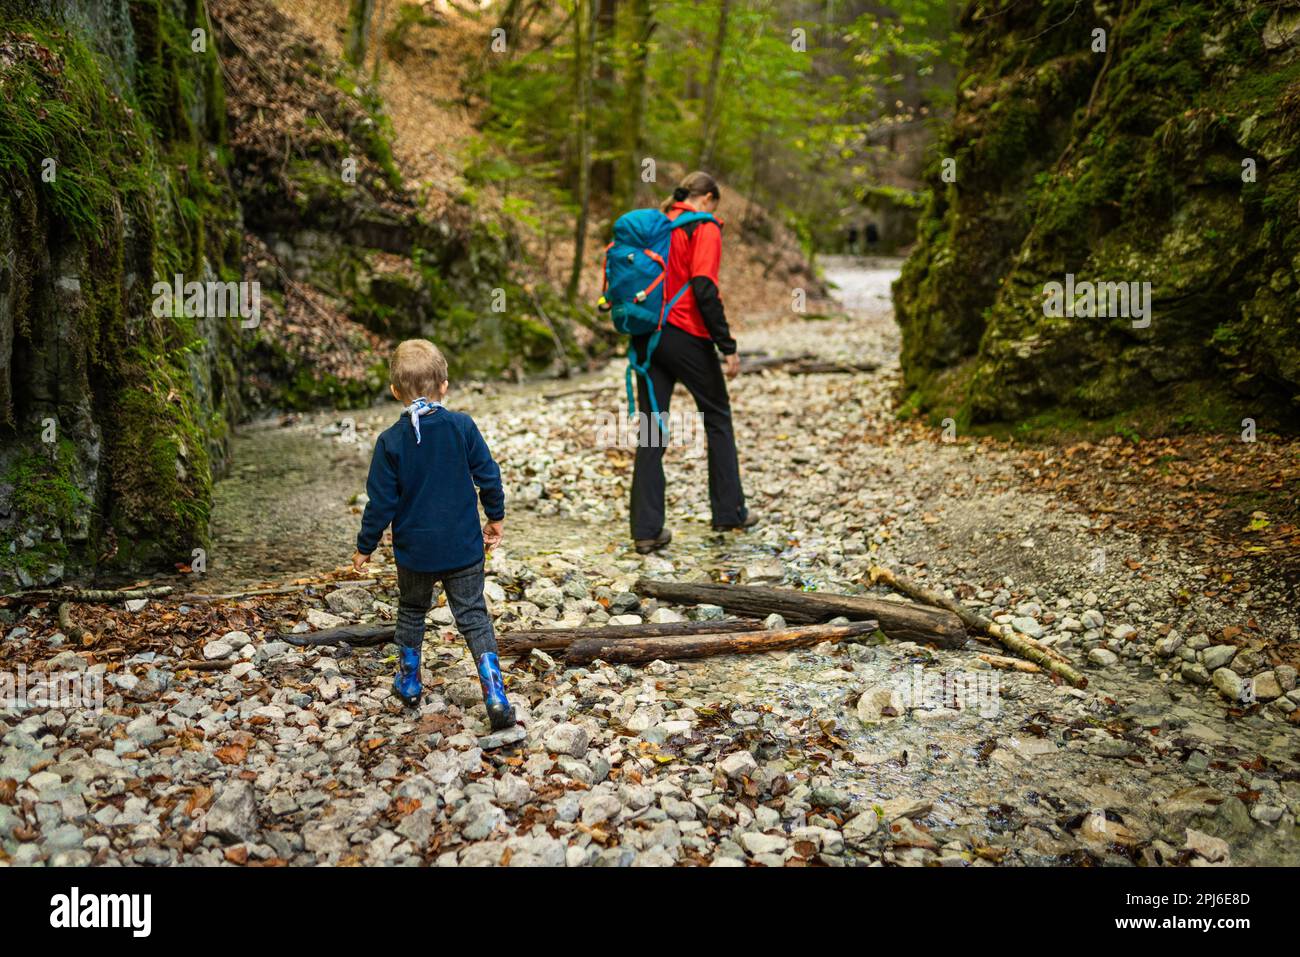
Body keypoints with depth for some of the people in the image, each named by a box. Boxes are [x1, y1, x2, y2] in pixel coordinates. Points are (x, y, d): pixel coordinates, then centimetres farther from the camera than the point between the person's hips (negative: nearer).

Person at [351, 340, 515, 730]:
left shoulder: (391, 441, -12)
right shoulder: (463, 427, -9)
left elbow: (382, 502, -8)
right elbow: (489, 477, -4)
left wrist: (365, 546, 5)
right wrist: (495, 517, 13)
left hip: (414, 550, 0)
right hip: (464, 547, 0)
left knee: (411, 612, 23)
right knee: (474, 617, 6)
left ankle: (408, 682, 37)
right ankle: (495, 695, -5)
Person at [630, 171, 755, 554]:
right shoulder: (705, 230, -6)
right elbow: (704, 290, -17)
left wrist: (638, 332, 17)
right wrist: (727, 347, -15)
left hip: (646, 335, 6)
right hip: (686, 336, -5)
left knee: (651, 429, 5)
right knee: (717, 419, 13)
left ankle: (647, 529, 3)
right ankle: (729, 512, 21)